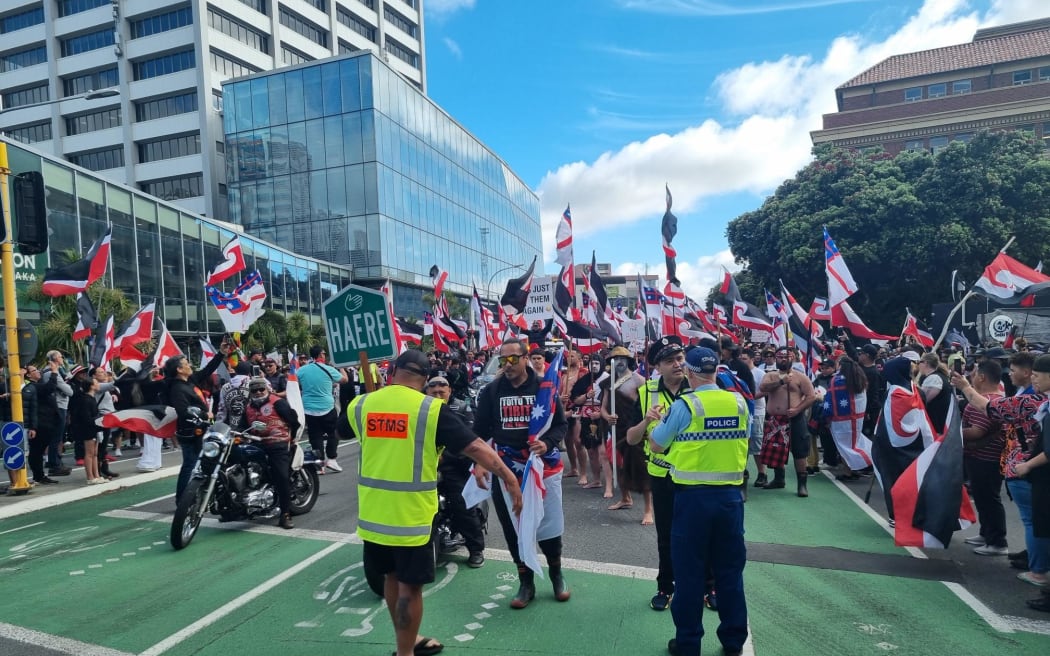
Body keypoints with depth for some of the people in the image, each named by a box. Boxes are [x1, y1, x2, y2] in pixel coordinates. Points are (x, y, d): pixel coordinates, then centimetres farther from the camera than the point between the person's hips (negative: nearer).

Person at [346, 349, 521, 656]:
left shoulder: (359, 406, 0)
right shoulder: (432, 409, -13)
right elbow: (475, 447, -15)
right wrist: (509, 478, -10)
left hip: (373, 513, 5)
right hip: (410, 514, -5)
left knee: (392, 577, 22)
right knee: (410, 584, 9)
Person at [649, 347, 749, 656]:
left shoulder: (684, 406, -12)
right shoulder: (739, 403, 1)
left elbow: (656, 445, -2)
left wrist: (655, 420, 16)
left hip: (694, 496, -4)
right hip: (730, 495, 4)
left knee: (689, 571, 8)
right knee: (730, 569, 16)